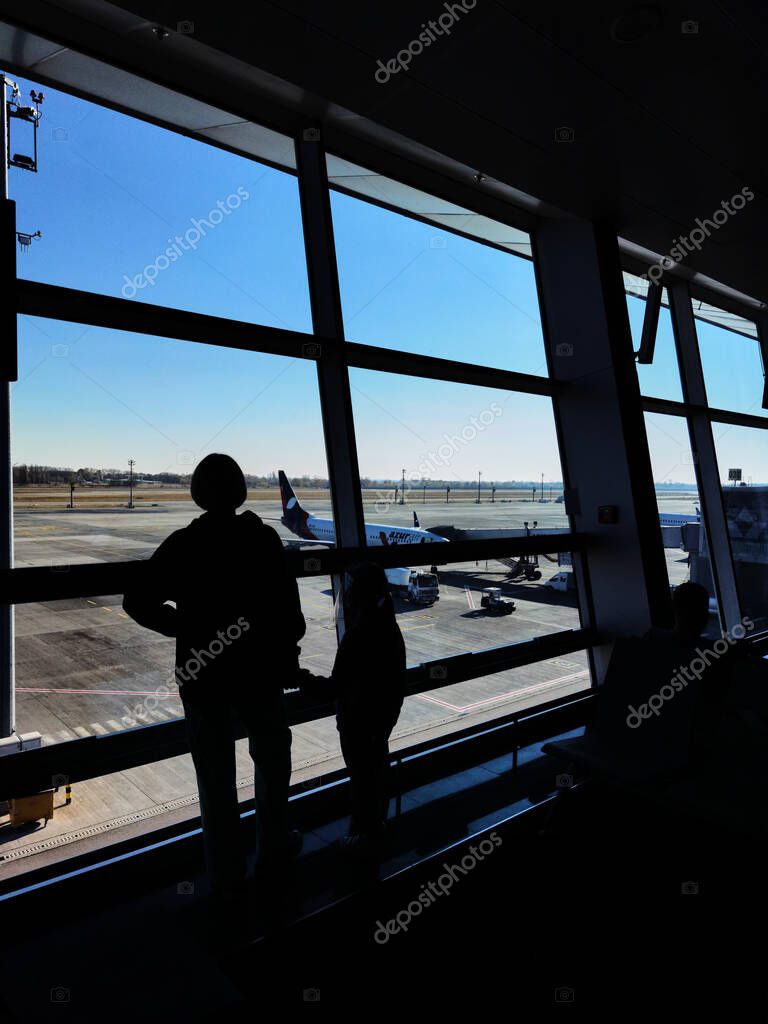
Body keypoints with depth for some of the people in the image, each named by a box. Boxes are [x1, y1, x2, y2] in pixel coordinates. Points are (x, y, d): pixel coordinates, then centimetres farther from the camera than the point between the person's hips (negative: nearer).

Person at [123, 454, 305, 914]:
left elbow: (138, 603, -7)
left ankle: (229, 880, 24)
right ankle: (275, 842, 40)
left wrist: (184, 627, 7)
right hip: (262, 671, 0)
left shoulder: (182, 544, -7)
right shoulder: (264, 538, -10)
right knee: (271, 757, 23)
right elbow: (289, 608, -11)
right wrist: (289, 653, 3)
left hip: (203, 676, 1)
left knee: (216, 778, 13)